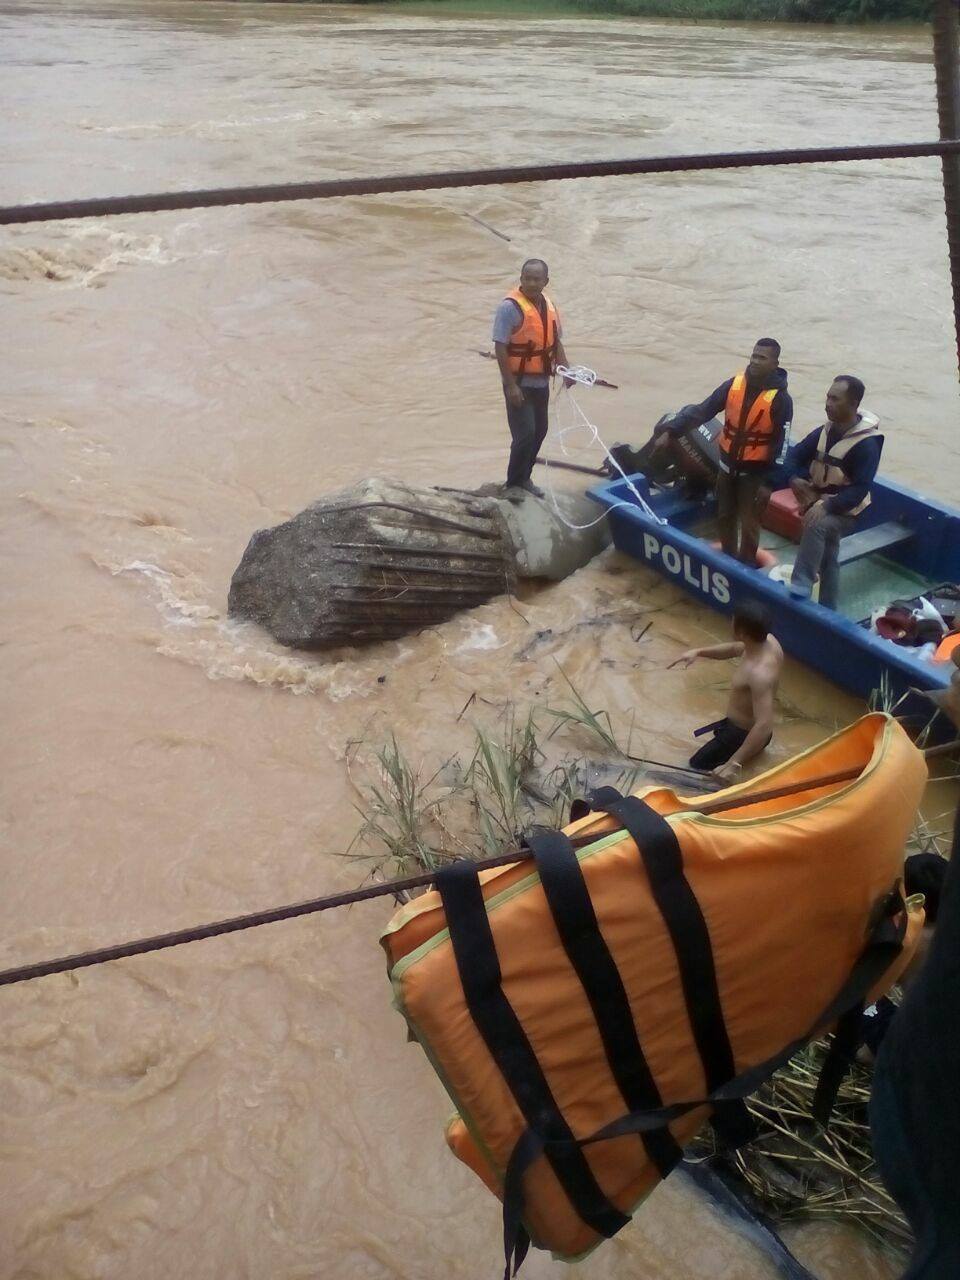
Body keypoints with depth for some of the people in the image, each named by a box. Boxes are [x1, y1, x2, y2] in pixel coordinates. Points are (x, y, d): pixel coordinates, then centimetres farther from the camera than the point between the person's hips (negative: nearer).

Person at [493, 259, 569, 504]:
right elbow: (500, 348, -19)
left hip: (541, 382, 7)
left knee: (539, 432, 14)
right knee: (525, 433, -10)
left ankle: (525, 477, 30)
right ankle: (514, 483, 5)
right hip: (519, 383, -7)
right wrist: (510, 385, -22)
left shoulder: (549, 306, 6)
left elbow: (556, 342, 16)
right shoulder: (510, 307, -16)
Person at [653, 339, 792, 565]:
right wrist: (670, 431, -11)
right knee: (725, 516, 18)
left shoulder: (780, 399, -17)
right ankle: (727, 558, 37)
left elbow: (781, 445, -14)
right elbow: (703, 411, -3)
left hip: (755, 472, -4)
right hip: (728, 464, 5)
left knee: (749, 524, 3)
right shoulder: (733, 384, -5)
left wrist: (769, 483, -17)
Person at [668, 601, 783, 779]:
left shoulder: (760, 673, -41)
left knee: (697, 766, 6)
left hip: (743, 733, -9)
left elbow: (764, 726, -44)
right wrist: (698, 652, -4)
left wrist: (735, 763, -44)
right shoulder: (768, 640, -14)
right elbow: (735, 648, 7)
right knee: (719, 731, 38)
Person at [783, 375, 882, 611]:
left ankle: (801, 584, -34)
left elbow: (860, 489, -25)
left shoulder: (866, 444, -21)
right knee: (827, 559, 16)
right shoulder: (824, 432, -2)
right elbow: (796, 454, 6)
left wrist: (827, 507, -35)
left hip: (844, 512, -7)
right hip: (818, 504, 7)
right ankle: (827, 609, 28)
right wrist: (794, 477, -15)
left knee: (817, 525, -36)